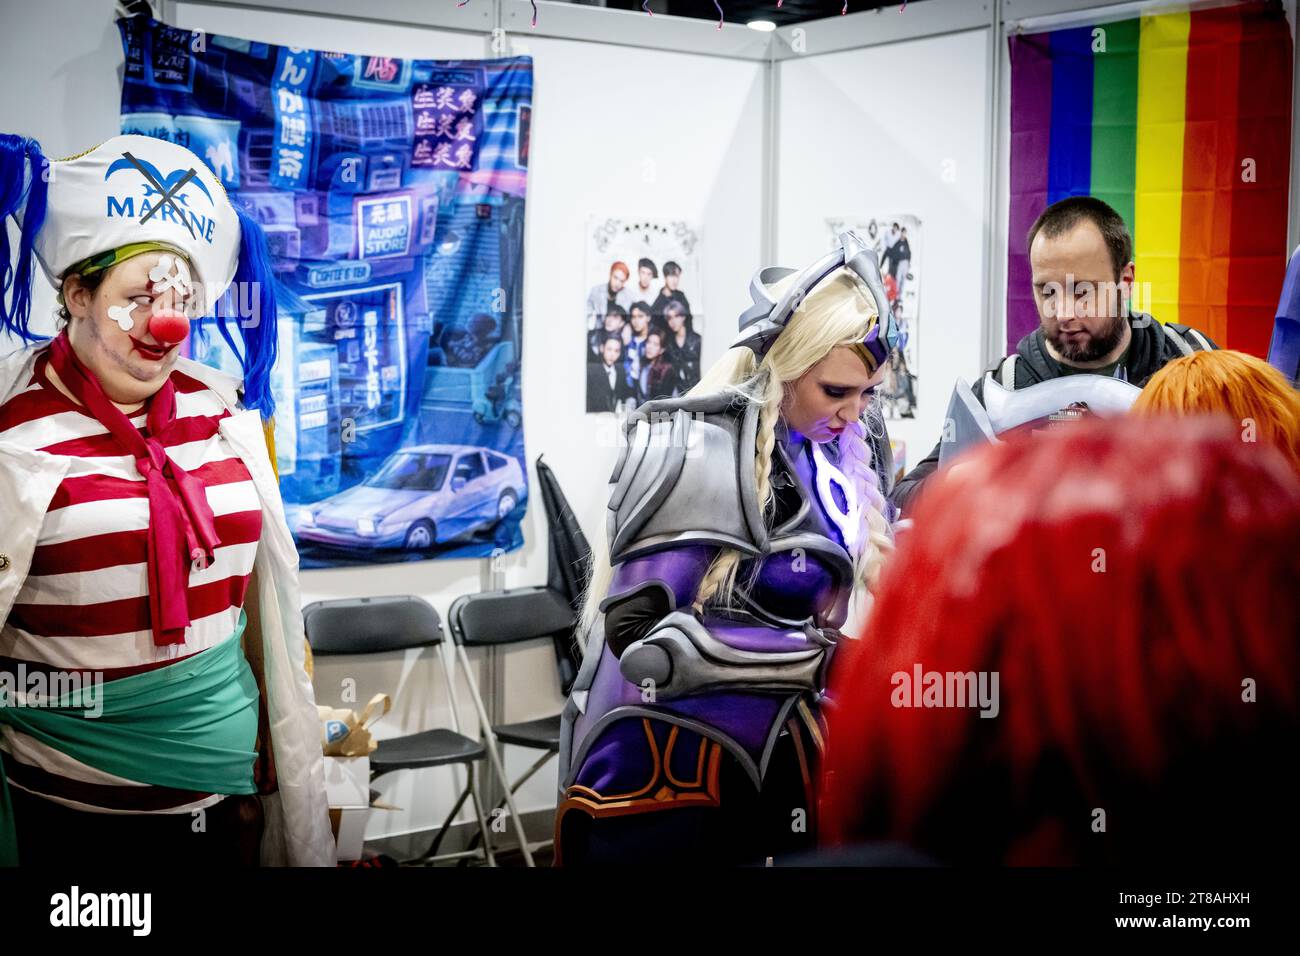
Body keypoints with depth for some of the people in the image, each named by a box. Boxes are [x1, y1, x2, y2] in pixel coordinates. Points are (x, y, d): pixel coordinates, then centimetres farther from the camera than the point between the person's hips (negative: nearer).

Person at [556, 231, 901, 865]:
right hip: (659, 770, -6)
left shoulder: (838, 450, 2)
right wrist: (828, 660, -25)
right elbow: (643, 635, -25)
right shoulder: (694, 452, -19)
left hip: (769, 759, 6)